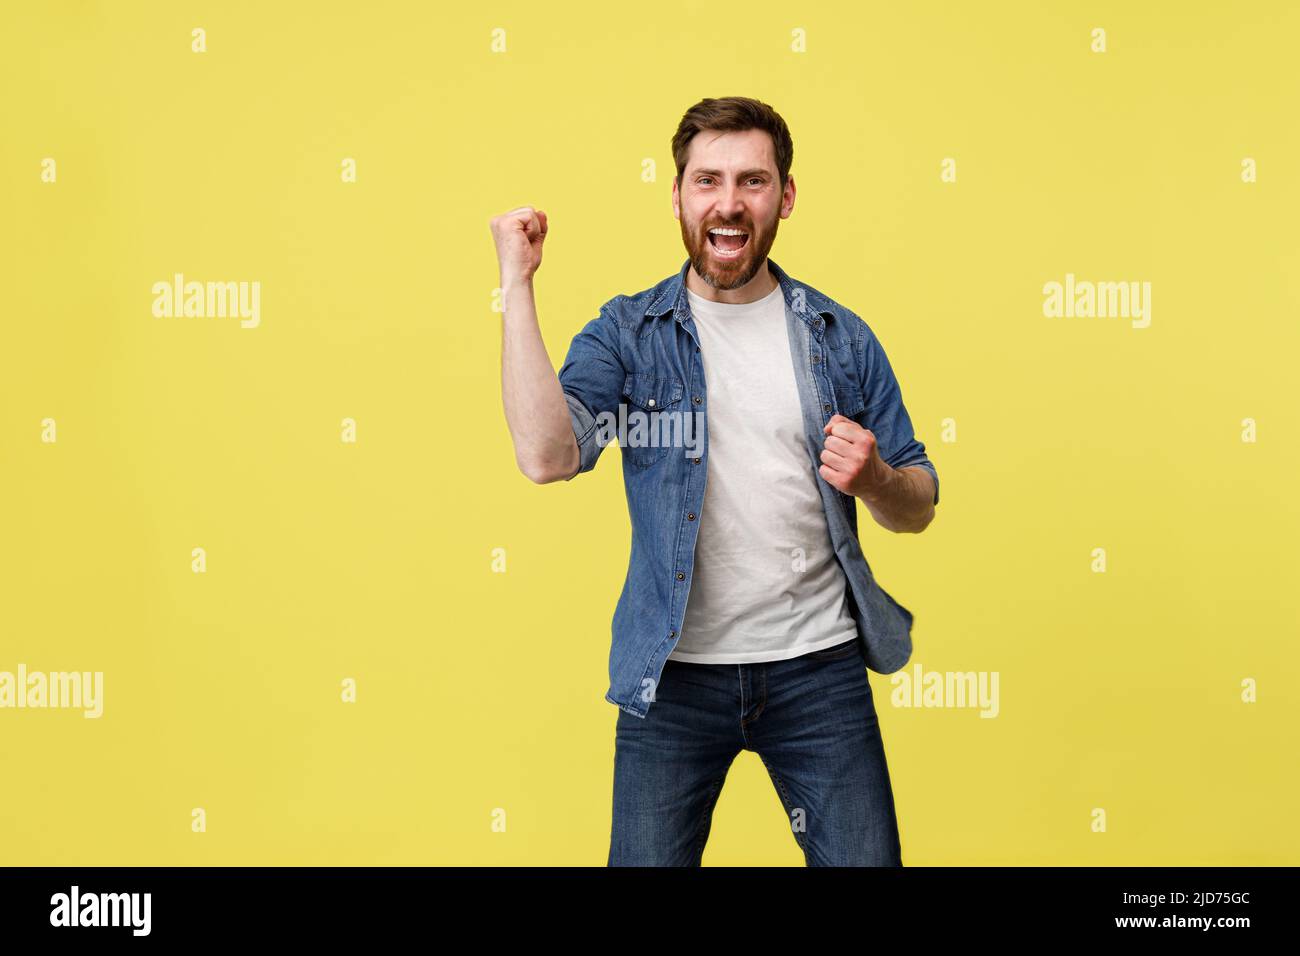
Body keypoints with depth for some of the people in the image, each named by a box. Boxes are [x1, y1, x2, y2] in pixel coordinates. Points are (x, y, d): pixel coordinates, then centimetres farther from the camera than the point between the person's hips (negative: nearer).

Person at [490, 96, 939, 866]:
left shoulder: (841, 338, 4)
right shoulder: (626, 333, -1)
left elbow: (919, 507, 8)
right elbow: (547, 455, -19)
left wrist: (872, 479, -15)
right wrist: (518, 285, -17)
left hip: (819, 665, 2)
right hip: (674, 671, -1)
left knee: (865, 858, 6)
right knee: (646, 858, 8)